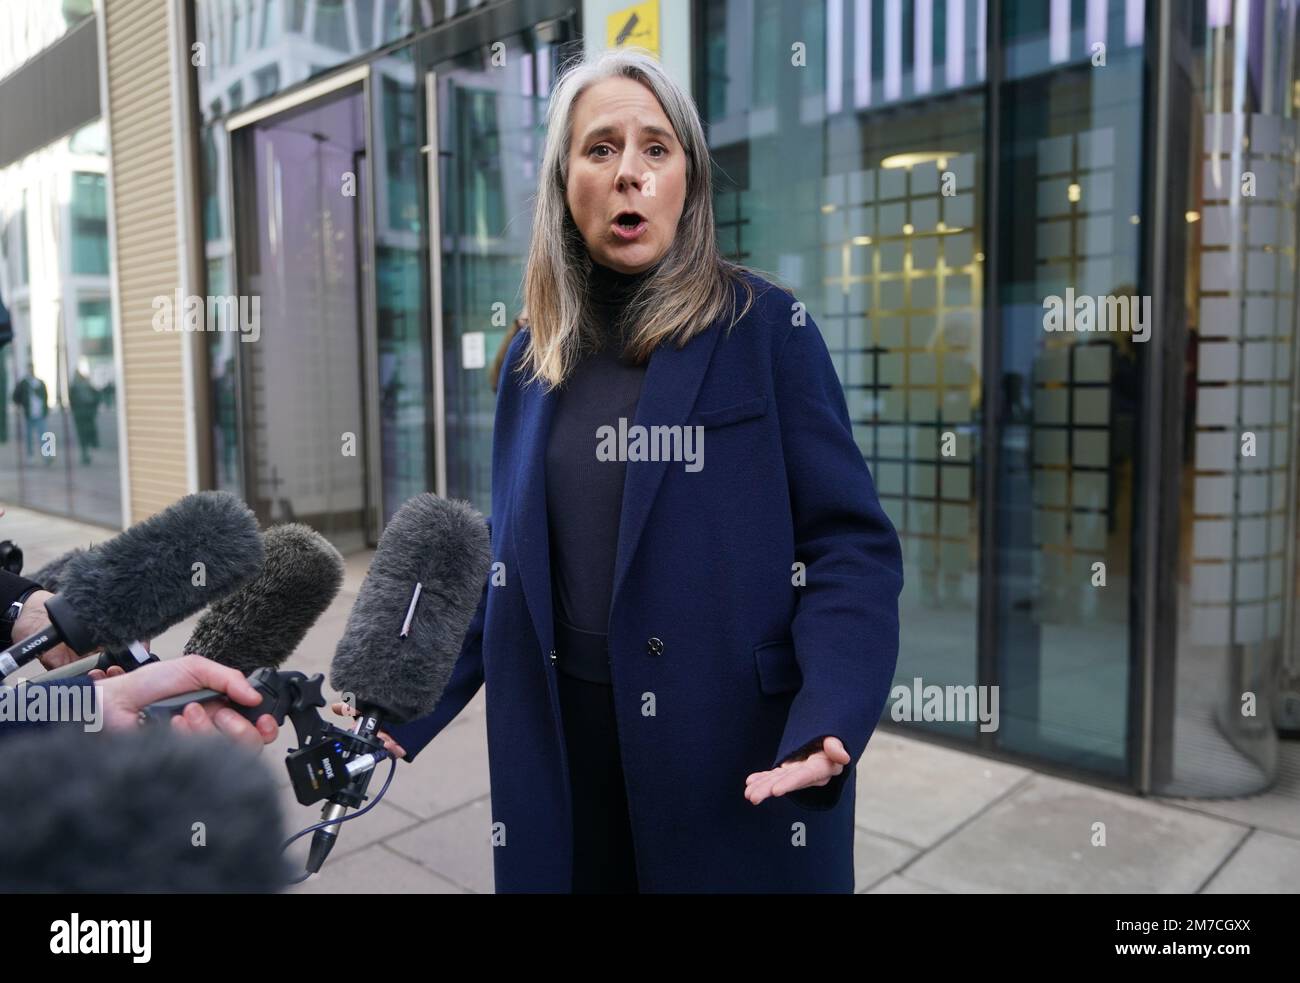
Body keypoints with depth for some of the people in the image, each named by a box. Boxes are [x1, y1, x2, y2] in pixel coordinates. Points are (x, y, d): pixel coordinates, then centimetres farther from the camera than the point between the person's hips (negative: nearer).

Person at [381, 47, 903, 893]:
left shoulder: (766, 328, -7)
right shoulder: (536, 354, 6)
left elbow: (850, 544, -10)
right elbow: (507, 554, 11)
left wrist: (833, 721, -25)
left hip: (736, 740, -3)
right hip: (561, 739, 4)